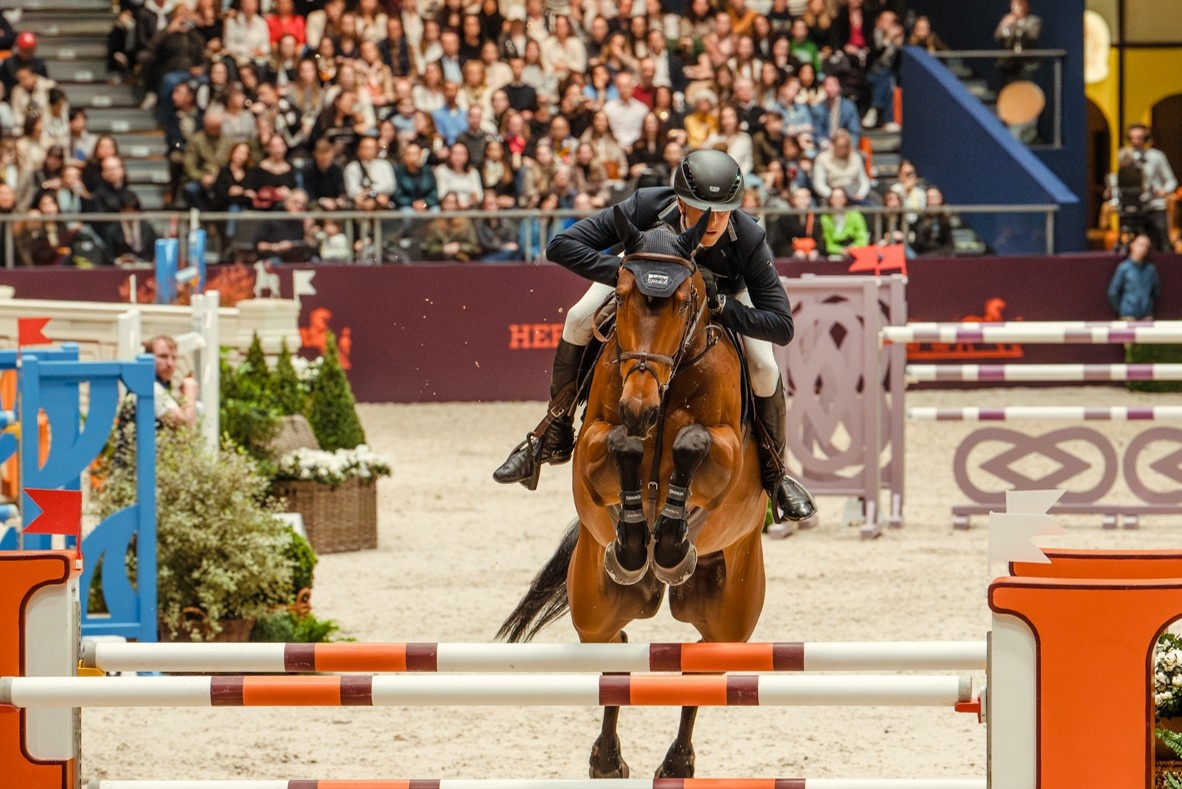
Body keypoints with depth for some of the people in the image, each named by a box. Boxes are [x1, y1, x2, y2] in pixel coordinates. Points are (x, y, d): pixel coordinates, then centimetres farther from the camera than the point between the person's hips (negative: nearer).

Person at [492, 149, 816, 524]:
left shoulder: (748, 239, -40)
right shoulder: (646, 207, -41)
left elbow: (782, 326, -36)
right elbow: (561, 245, -40)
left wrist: (719, 306, -49)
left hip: (722, 294, -1)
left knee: (764, 369, -20)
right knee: (580, 320, -20)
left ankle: (774, 474, 6)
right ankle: (553, 437, -2)